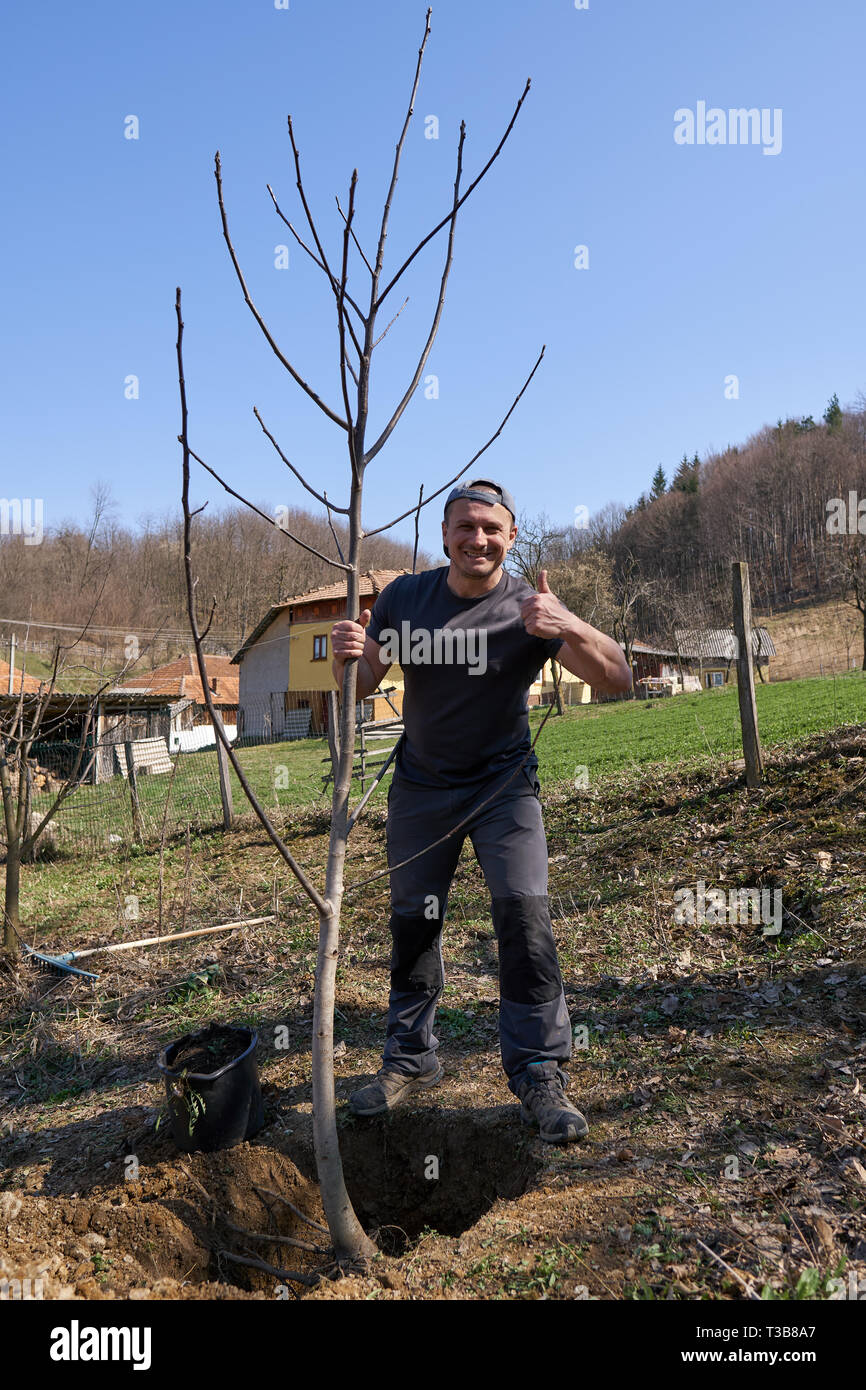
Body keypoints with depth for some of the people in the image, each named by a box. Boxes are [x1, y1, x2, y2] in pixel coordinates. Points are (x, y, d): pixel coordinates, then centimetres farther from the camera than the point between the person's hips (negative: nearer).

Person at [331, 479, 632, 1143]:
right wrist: (348, 656, -28)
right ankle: (411, 1059, 26)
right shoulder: (405, 596, -8)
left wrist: (567, 627, -45)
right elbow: (362, 685, -4)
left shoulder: (529, 606, -16)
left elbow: (617, 679, -25)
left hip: (503, 781, -2)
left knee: (524, 911, -15)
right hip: (421, 783, 3)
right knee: (412, 920, 8)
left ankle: (540, 1075, 0)